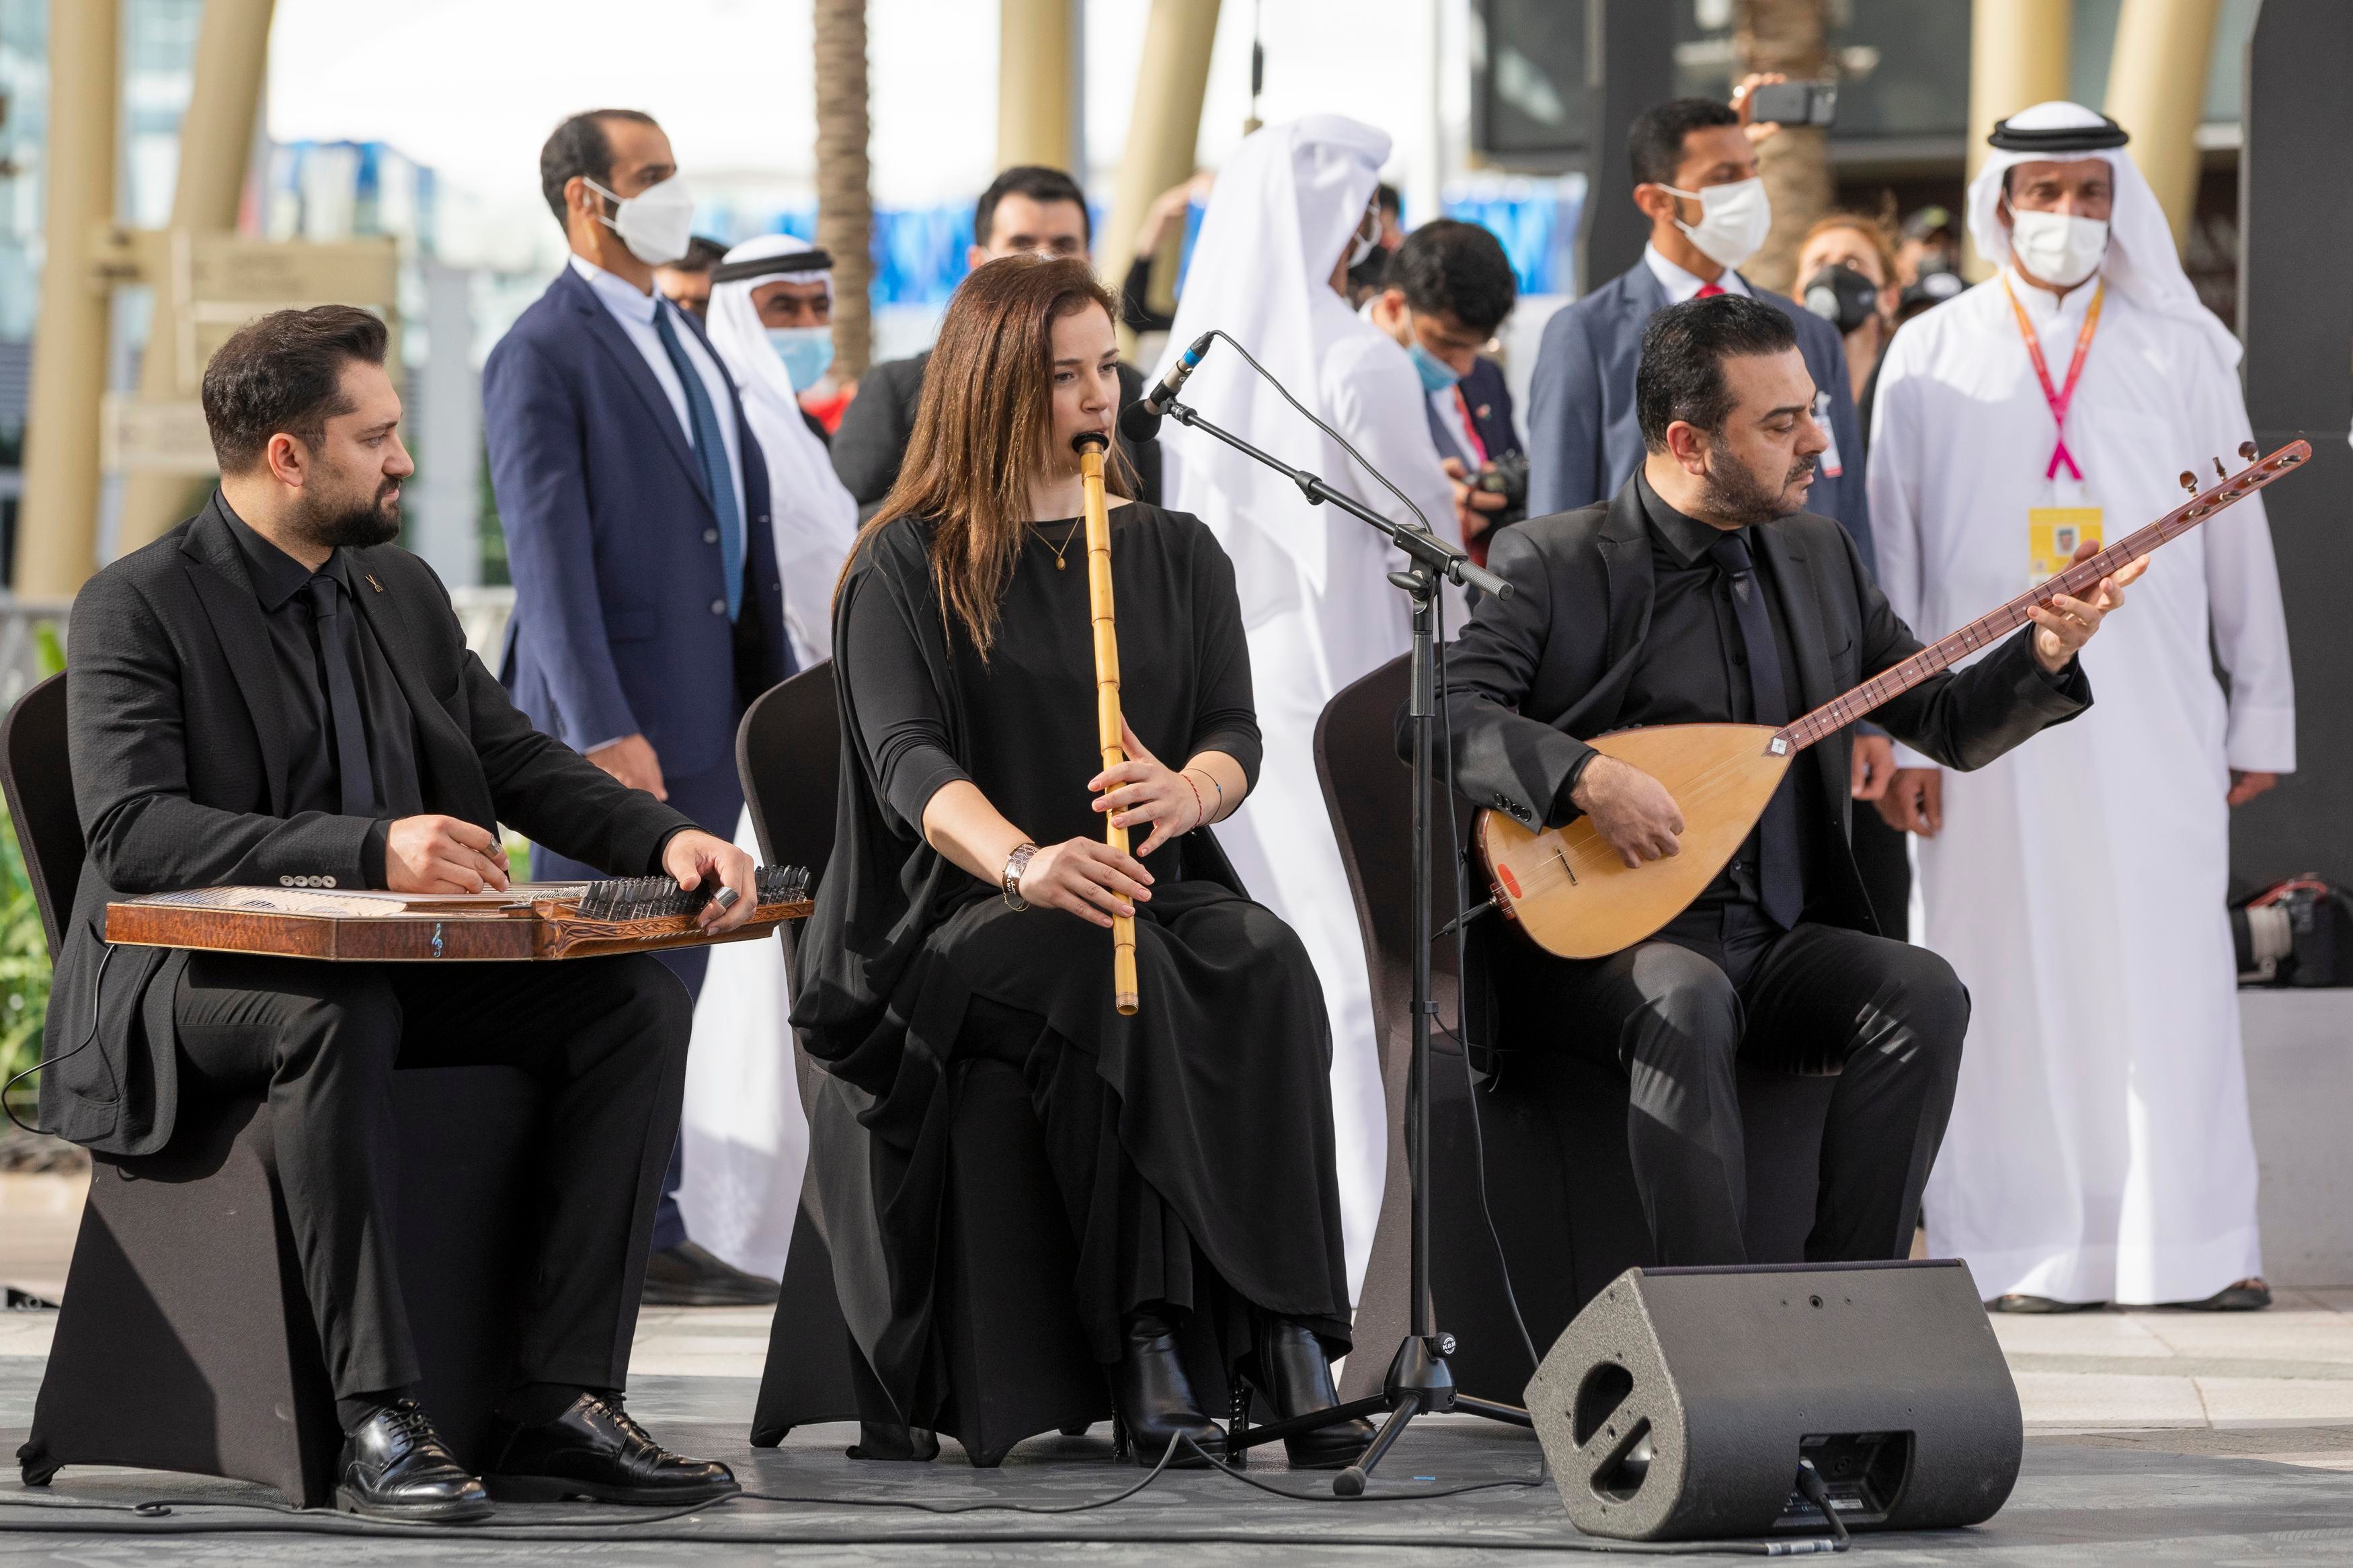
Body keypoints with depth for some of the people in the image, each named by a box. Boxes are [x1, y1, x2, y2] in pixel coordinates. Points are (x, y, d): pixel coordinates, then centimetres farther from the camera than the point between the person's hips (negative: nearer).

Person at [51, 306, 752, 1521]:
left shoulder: (403, 593, 16)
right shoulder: (137, 608, -7)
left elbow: (522, 766, 20)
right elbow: (129, 830, -20)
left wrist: (666, 838, -3)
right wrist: (371, 851, -31)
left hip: (391, 970, 7)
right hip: (194, 979, -7)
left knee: (636, 1001, -16)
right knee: (335, 1011, -40)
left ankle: (557, 1404, -20)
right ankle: (377, 1421, -40)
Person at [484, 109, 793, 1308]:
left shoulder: (686, 341, 18)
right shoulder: (543, 356, -10)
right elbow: (550, 556, -16)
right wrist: (601, 732, -22)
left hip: (711, 711, 8)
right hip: (613, 720, -8)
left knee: (666, 982, 10)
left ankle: (649, 1239, 13)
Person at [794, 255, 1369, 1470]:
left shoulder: (1178, 555, 18)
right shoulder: (907, 568, 5)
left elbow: (1236, 733, 7)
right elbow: (907, 758, -11)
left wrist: (1188, 791, -20)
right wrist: (1023, 863, -32)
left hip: (1163, 893, 3)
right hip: (956, 917, -3)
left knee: (1266, 965, -32)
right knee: (1106, 970, -38)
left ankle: (1297, 1339, -41)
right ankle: (1142, 1348, -42)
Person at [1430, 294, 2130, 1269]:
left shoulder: (1819, 558, 14)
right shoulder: (1555, 563, -3)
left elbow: (1949, 726, 18)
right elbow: (1439, 713, -14)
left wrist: (2044, 655, -2)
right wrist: (1586, 778, -28)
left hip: (1783, 943, 5)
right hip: (1605, 947, -5)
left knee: (1924, 995, -23)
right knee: (1687, 999, -37)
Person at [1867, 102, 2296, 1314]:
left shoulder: (2179, 354, 11)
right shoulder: (1930, 359, 8)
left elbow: (2240, 543, 12)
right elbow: (1892, 560, 6)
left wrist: (2260, 717, 9)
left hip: (2151, 724, 1)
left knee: (2172, 973, -4)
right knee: (2008, 976, -2)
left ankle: (2194, 1244, 1)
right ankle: (2024, 1248, 2)